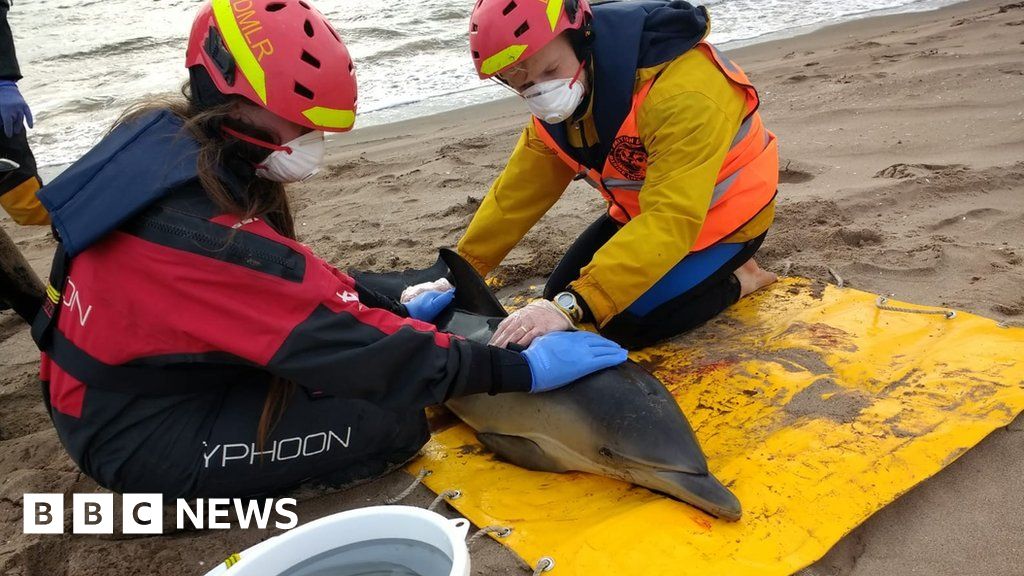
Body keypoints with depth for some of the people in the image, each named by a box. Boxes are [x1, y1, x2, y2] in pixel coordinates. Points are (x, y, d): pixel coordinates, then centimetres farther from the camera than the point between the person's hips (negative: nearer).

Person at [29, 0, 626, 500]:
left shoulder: (165, 138, -7)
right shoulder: (202, 231, -34)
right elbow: (347, 344, -30)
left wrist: (396, 308, 3)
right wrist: (524, 370, -24)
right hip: (139, 436, -8)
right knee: (393, 423, -15)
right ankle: (189, 486, -1)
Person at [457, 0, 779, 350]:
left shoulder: (682, 93, -37)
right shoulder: (556, 103, -11)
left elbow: (672, 221, -44)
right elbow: (518, 192, -3)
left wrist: (572, 306, -52)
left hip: (721, 215, -7)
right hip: (646, 210, 8)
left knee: (625, 324, -18)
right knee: (560, 295, 3)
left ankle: (735, 279, 4)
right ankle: (669, 267, 21)